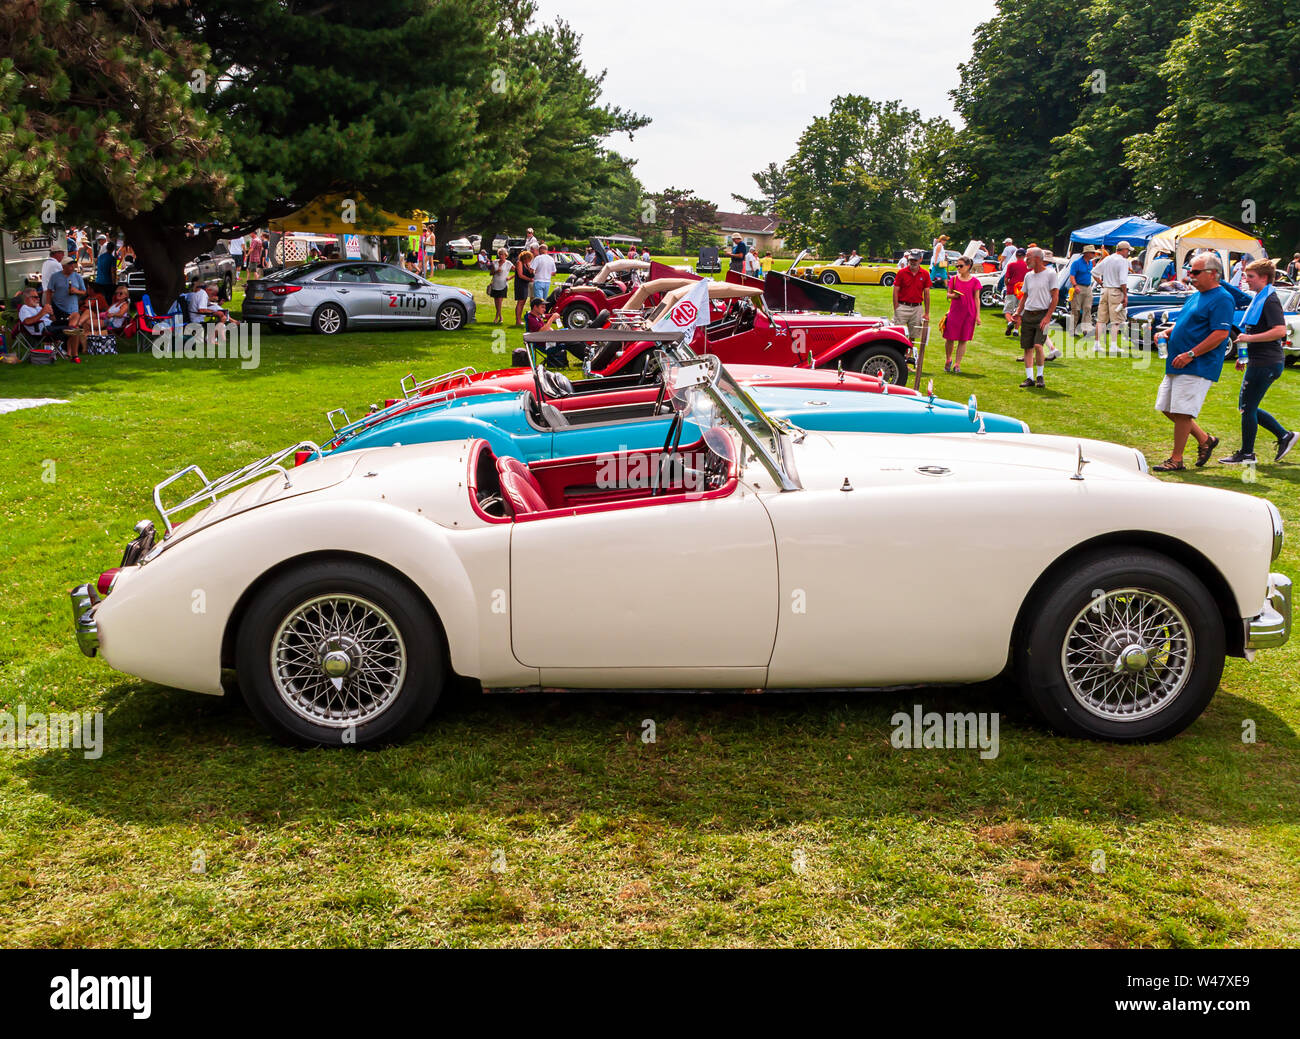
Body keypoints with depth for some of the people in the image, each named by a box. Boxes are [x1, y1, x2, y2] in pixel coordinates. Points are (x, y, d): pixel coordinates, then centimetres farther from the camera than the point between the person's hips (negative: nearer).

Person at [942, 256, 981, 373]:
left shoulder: (974, 281, 1)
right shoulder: (954, 279, 4)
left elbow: (977, 299, 3)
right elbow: (948, 294, 11)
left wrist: (977, 315, -1)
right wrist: (953, 295, -13)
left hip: (968, 313, -1)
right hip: (954, 312, 1)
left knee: (963, 339, 2)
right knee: (950, 338, 2)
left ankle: (957, 364, 10)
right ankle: (948, 359, 25)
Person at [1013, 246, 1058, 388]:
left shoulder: (1050, 273, -3)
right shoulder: (1028, 275, 14)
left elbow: (1055, 297, -5)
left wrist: (1048, 316, -13)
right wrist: (1018, 313, 9)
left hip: (1042, 314, -6)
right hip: (1027, 315, 6)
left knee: (1038, 345, -17)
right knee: (1027, 348, 3)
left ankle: (1040, 376, -3)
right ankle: (1030, 378, 8)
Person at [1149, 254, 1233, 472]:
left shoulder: (1221, 299, -12)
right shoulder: (1197, 296, 18)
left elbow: (1221, 334, -20)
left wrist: (1190, 354, -23)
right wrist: (1168, 333, 9)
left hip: (1198, 367, -10)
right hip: (1177, 364, 10)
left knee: (1182, 412, -9)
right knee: (1167, 409, 12)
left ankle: (1176, 460, 0)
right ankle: (1205, 439, 26)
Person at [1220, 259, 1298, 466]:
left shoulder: (1270, 300, -14)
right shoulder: (1259, 299, 17)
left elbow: (1280, 331, -25)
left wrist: (1249, 338, -22)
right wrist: (1245, 356, 23)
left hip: (1265, 364, -10)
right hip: (1258, 362, 10)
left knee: (1248, 407, -4)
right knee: (1247, 407, 14)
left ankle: (1246, 454, 6)